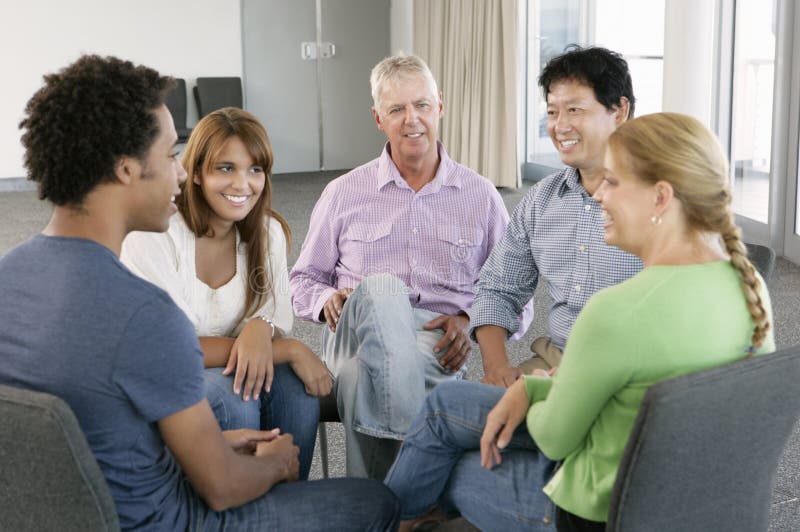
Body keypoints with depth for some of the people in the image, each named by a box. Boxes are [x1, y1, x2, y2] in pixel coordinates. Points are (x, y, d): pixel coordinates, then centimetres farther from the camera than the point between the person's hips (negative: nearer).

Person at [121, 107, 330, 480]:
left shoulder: (267, 232, -3)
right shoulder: (154, 235, -21)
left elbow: (280, 314, -1)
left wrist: (261, 327, -29)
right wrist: (290, 350, -26)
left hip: (228, 368, 5)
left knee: (296, 386, -24)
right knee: (230, 396, -32)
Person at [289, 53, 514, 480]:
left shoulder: (481, 196, 12)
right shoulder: (343, 193, 13)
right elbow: (303, 280, 20)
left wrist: (470, 322, -6)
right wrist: (328, 299, -5)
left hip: (437, 343, 0)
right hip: (356, 334, 1)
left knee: (358, 374, -37)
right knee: (380, 288, -37)